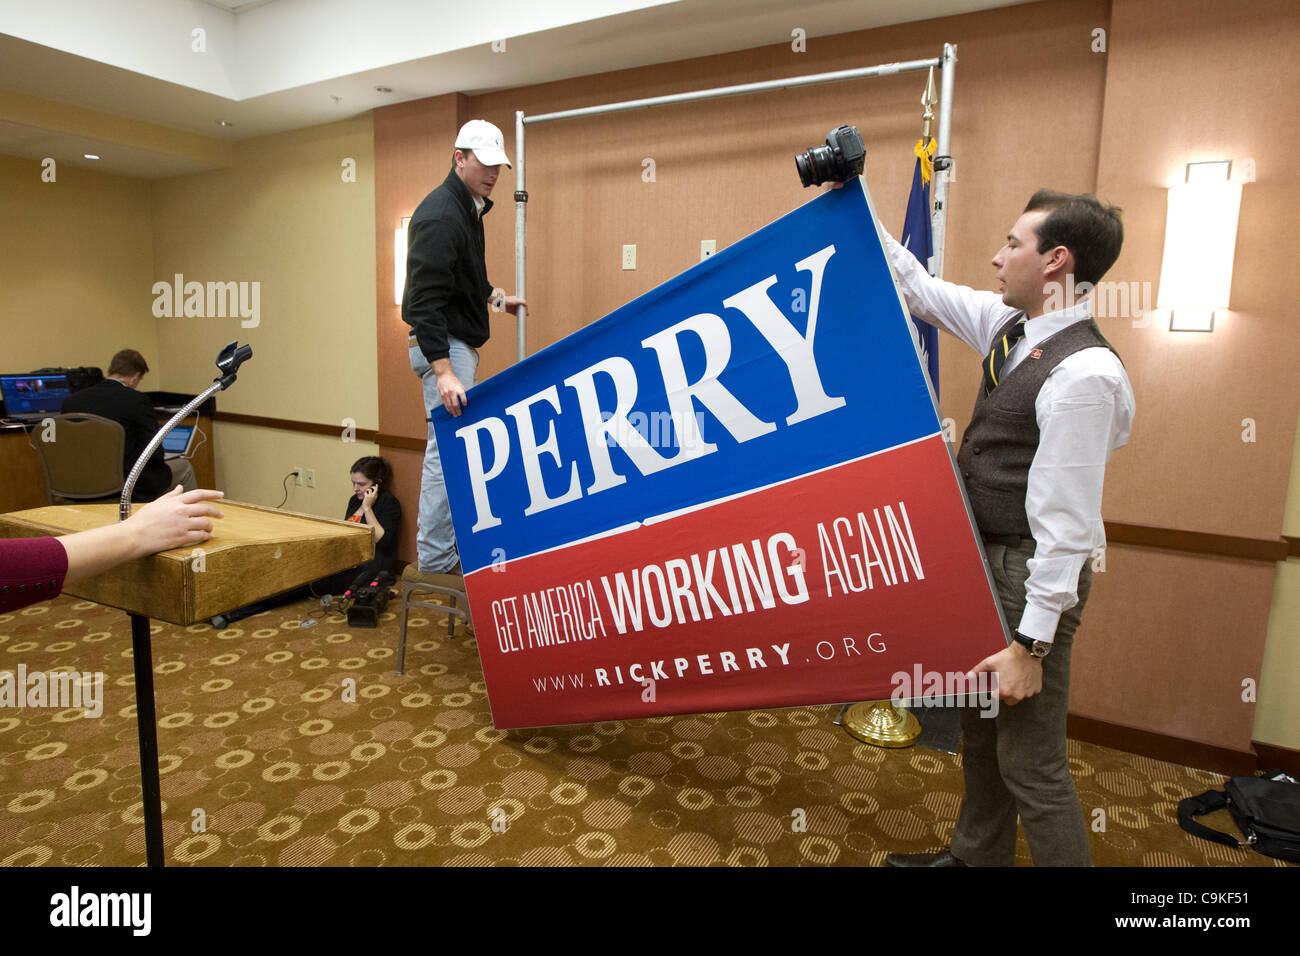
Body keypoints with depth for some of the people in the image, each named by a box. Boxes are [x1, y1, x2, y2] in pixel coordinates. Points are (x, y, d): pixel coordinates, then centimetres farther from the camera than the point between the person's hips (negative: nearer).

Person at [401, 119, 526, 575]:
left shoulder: (469, 208, 14)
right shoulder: (440, 216, -18)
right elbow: (425, 300, -26)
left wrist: (494, 296, 24)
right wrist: (443, 372, -31)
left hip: (461, 343, 11)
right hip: (443, 345, -11)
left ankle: (448, 549, 25)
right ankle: (437, 563, 0)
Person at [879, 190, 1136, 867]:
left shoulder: (1085, 375, -24)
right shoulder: (1013, 327, 3)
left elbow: (1067, 522, -24)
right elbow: (919, 289, 15)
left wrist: (1031, 643, -22)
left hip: (1030, 574, -9)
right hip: (986, 558, 10)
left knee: (1030, 761, 1)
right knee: (979, 726, 23)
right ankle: (975, 856, 45)